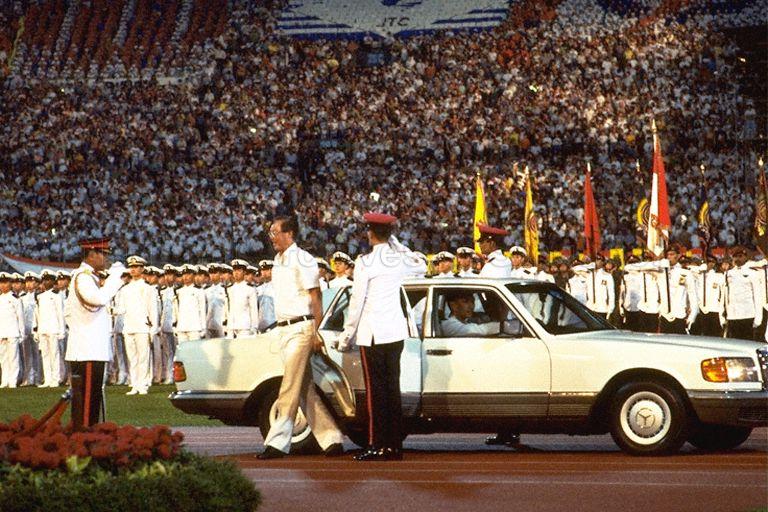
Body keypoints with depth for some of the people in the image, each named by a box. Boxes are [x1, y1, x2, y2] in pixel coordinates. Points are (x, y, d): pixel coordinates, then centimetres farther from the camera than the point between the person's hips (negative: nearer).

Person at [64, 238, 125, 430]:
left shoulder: (87, 277, 20)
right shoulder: (83, 277, -13)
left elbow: (68, 312, 27)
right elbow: (99, 299, -32)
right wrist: (114, 276, -22)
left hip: (92, 350, 11)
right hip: (88, 351, -11)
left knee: (93, 398, 13)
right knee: (86, 399, -10)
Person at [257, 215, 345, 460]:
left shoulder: (302, 260, -10)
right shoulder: (278, 261, 16)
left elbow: (315, 297, -11)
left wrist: (316, 332, -15)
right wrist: (281, 329, 16)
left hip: (300, 328, -9)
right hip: (284, 329, 9)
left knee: (290, 387, -9)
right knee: (305, 389, 8)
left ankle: (278, 442, -10)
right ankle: (331, 440, 12)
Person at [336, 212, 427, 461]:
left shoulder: (365, 262, -10)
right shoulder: (400, 259, 6)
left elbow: (357, 302, -9)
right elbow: (421, 265, 30)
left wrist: (346, 336, 0)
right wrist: (396, 243, 23)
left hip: (372, 333, -6)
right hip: (396, 331, 6)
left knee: (375, 388, -4)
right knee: (393, 387, 9)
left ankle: (378, 445, -5)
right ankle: (395, 445, 9)